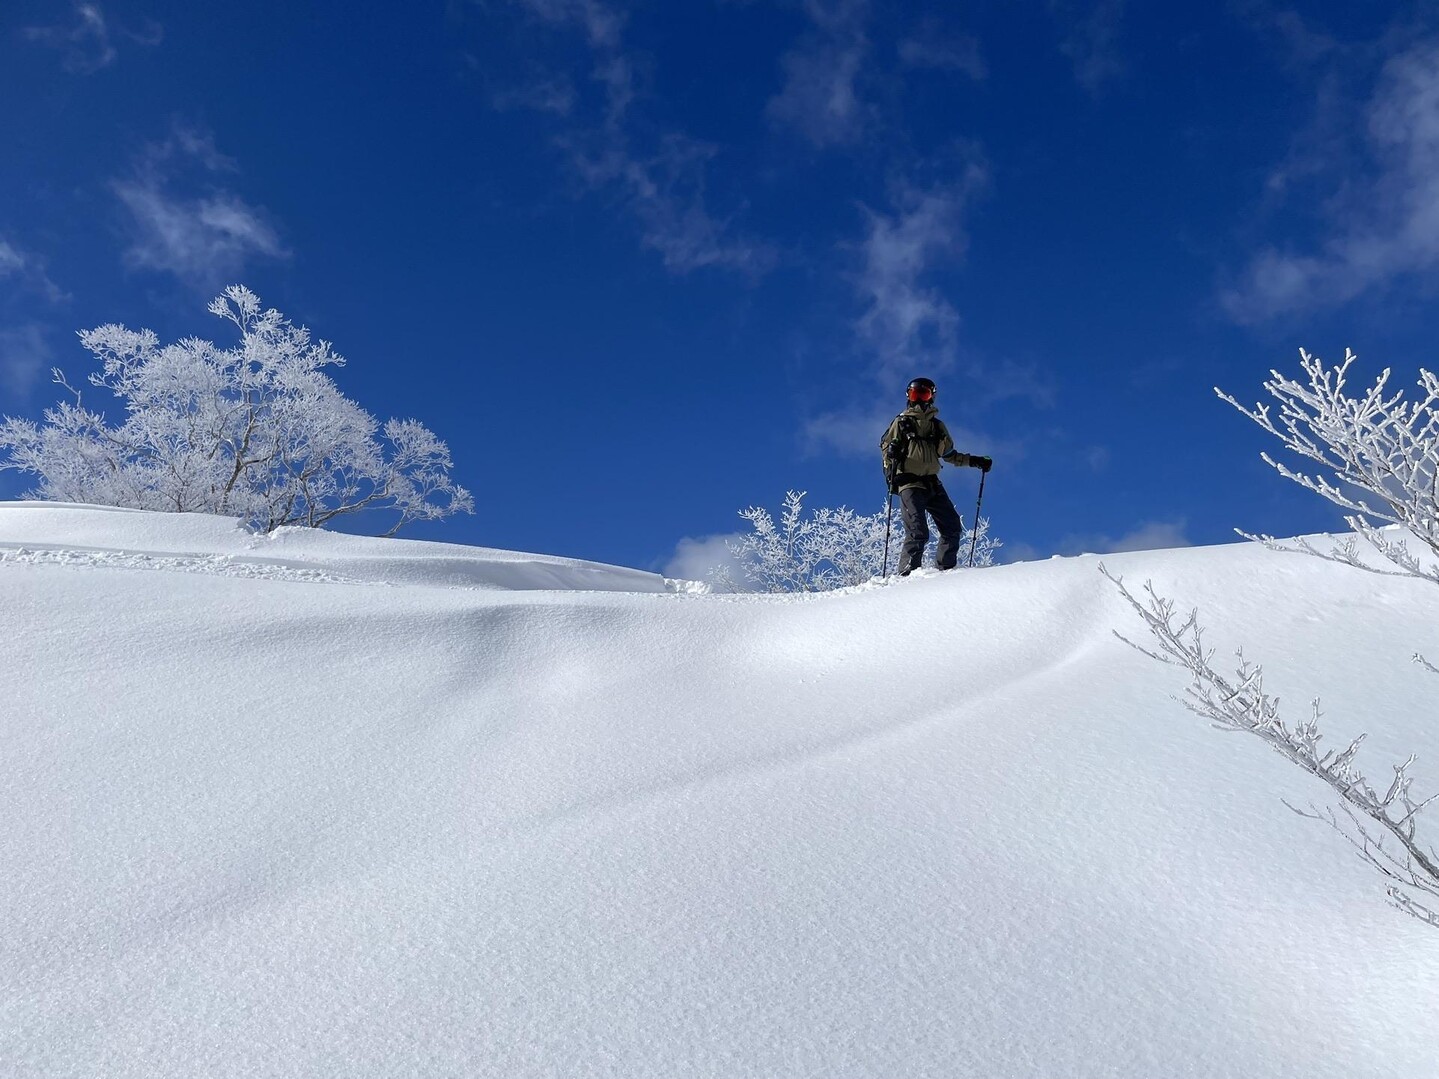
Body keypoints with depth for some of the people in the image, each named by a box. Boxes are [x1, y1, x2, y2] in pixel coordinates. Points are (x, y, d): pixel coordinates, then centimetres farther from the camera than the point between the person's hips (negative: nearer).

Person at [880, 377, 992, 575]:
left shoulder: (937, 426, 18)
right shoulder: (901, 423, 5)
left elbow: (949, 454, 26)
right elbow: (884, 446, 1)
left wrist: (974, 461, 19)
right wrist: (892, 451, -23)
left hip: (932, 484, 6)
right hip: (909, 484, -6)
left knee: (952, 527, 2)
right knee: (918, 533, -17)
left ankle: (946, 569, 11)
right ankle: (906, 574, -12)